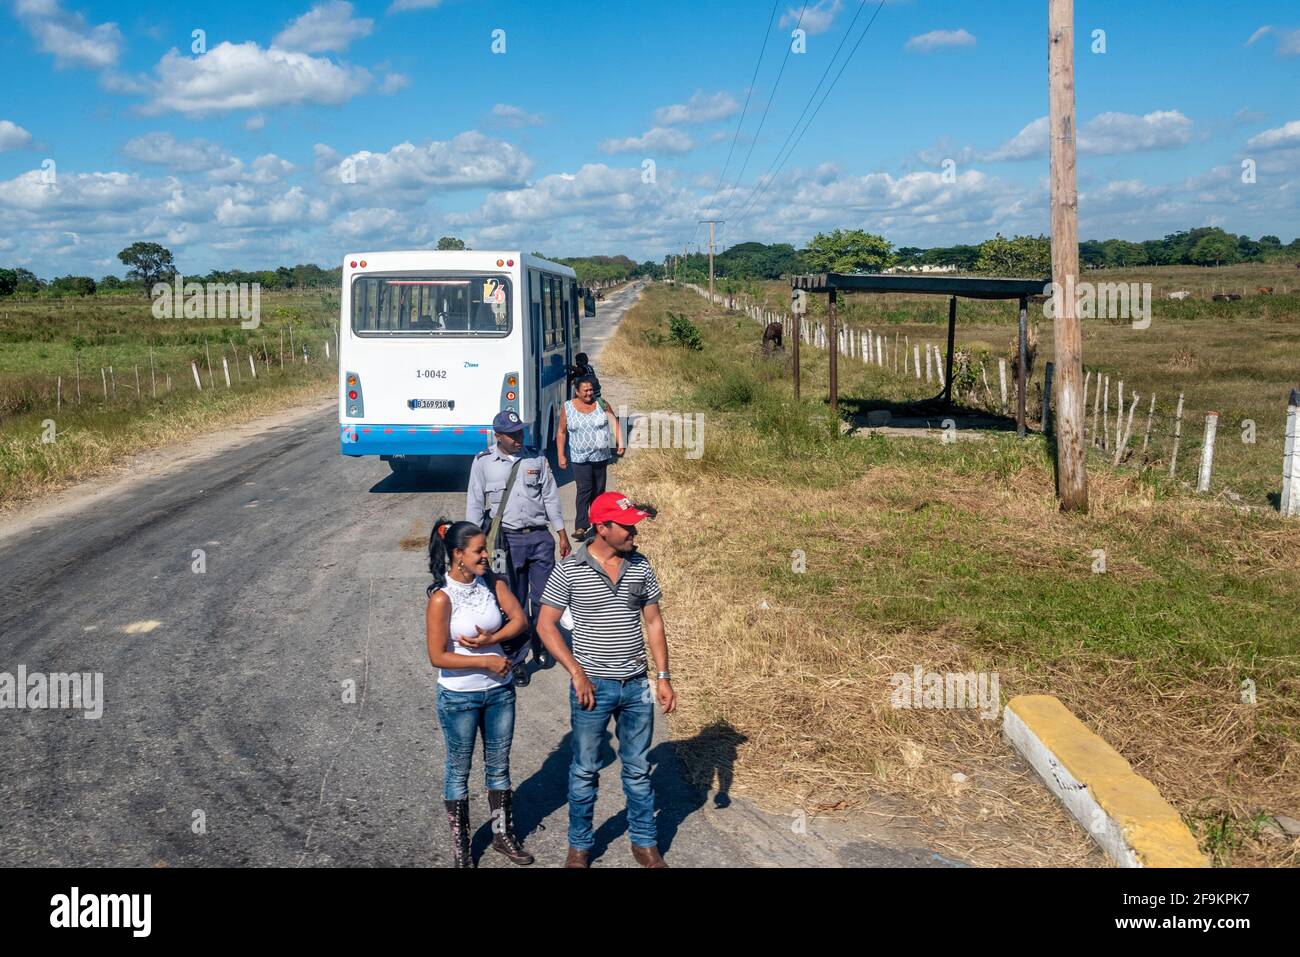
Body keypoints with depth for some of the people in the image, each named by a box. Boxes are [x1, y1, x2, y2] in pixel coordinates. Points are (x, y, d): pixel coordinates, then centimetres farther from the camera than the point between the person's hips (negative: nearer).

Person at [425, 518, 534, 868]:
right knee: (459, 770, 13)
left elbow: (520, 620, -6)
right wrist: (486, 660, -21)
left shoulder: (492, 583, -6)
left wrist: (489, 639, -20)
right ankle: (460, 845, 28)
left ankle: (503, 835, 35)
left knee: (499, 765, 18)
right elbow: (437, 657, -21)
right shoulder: (441, 598, -20)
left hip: (499, 690, 5)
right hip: (459, 698, -5)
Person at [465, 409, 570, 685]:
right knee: (514, 603, 3)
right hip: (507, 539, -2)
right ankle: (516, 661, 15)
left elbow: (551, 497, 11)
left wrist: (562, 533, 9)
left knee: (544, 597, 4)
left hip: (540, 537, 2)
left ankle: (539, 641, 32)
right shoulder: (483, 462, 0)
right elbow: (474, 504, 4)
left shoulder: (536, 459, 5)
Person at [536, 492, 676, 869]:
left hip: (636, 685, 3)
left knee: (638, 769, 15)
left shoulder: (640, 566, 0)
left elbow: (653, 622, 6)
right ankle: (579, 846, 29)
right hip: (593, 685, -3)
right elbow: (546, 625, -8)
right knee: (585, 771, 12)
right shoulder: (569, 570, -11)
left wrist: (663, 676, 2)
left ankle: (645, 843, 30)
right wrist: (577, 673, -14)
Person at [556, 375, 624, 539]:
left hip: (601, 457, 3)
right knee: (584, 489, -15)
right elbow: (561, 433, 3)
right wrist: (560, 455, -3)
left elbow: (614, 423, -2)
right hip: (580, 458, -3)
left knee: (599, 490, 11)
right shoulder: (568, 407, -2)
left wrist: (619, 444, -15)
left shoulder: (601, 404, 1)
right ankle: (580, 527, -19)